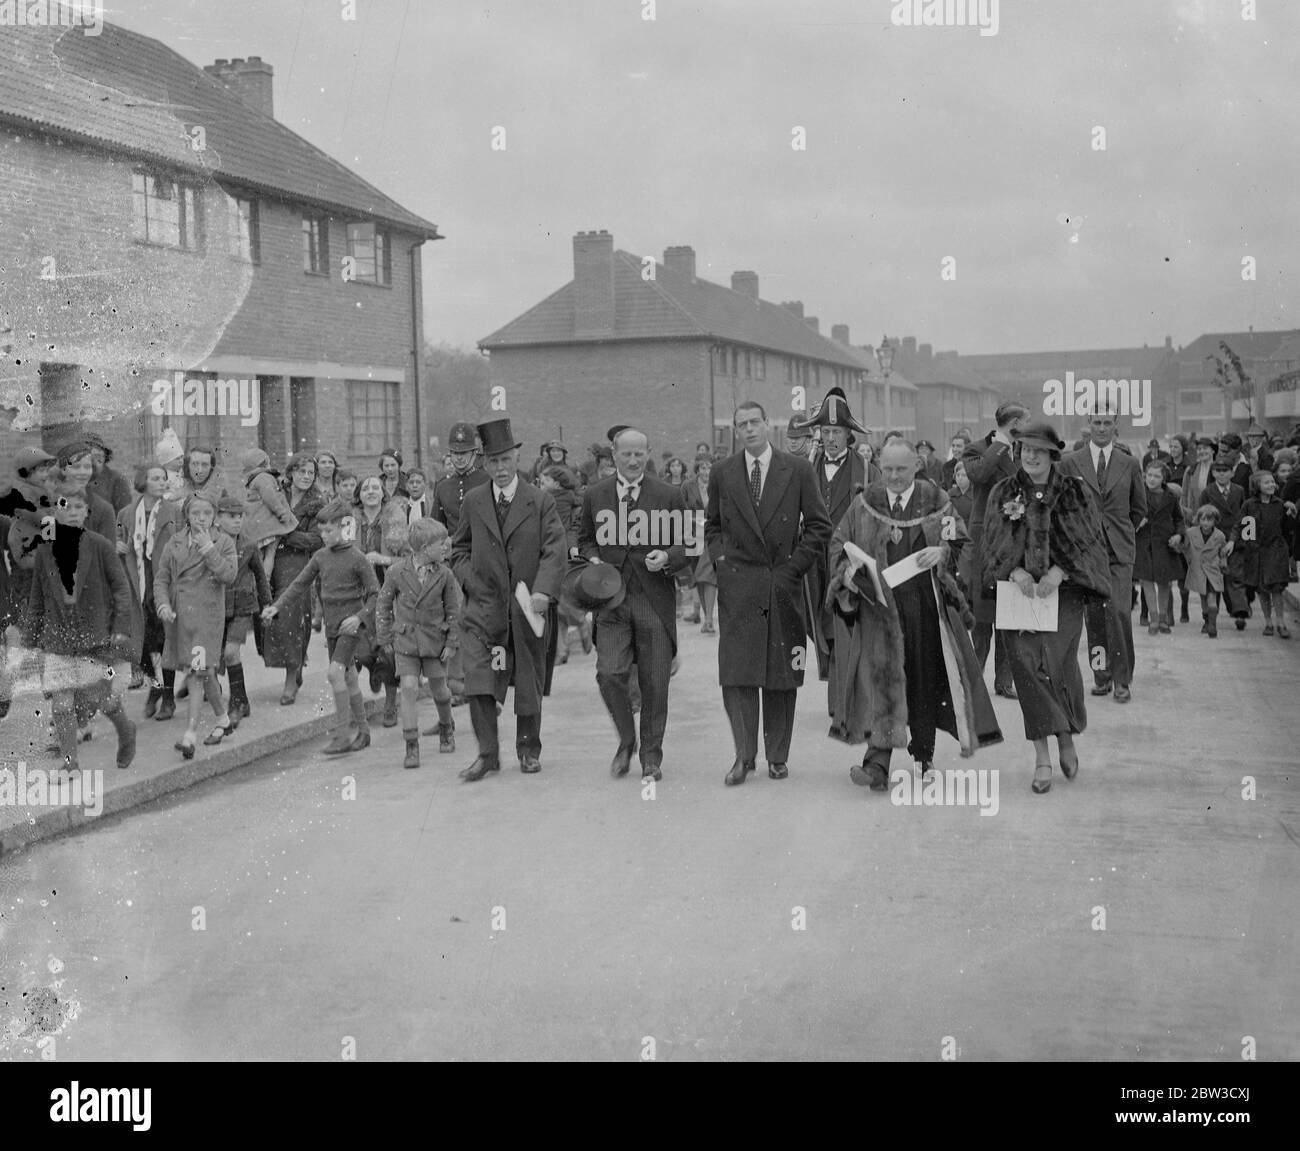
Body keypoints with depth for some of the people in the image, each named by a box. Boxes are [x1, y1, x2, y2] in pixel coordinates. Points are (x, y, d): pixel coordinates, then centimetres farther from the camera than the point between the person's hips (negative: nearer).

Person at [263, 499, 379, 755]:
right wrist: (276, 606, -1)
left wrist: (359, 617, -21)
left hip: (351, 624, -6)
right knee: (348, 677, 11)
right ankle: (362, 730, 21)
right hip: (331, 623, 6)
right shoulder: (320, 556, 7)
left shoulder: (356, 558, -10)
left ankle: (343, 733, -13)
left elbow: (375, 594, -8)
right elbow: (299, 584, 10)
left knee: (335, 672, -18)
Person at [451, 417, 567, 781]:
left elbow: (554, 550, -9)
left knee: (529, 683, 9)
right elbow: (459, 551, 14)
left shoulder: (540, 502, 0)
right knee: (478, 682, -10)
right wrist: (473, 582, -3)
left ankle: (528, 750, 27)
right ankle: (487, 753, -1)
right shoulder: (473, 502, 6)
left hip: (527, 606, -1)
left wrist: (542, 591, -23)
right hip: (484, 607, 1)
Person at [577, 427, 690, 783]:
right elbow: (584, 541, 19)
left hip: (655, 599, -1)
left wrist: (666, 557, -14)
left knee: (654, 682, 2)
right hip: (612, 599, 1)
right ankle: (626, 741, 12)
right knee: (609, 674, -12)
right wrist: (593, 560, -2)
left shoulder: (669, 496, 4)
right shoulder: (594, 496, 9)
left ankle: (651, 757, 18)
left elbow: (686, 545, 6)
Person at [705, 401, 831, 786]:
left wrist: (793, 567, -3)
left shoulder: (799, 470, 2)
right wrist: (721, 559, 2)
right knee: (736, 672, -6)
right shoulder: (722, 474, 7)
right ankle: (744, 754, 3)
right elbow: (712, 525, 18)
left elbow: (819, 526, 4)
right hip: (737, 585, 1)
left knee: (782, 675, 4)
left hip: (783, 585, 0)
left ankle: (778, 756, 14)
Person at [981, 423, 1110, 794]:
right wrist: (1014, 571, -11)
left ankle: (1066, 737, 20)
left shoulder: (1075, 492, 3)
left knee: (1058, 663, -8)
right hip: (1018, 592, 1)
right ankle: (1042, 758, 1)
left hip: (1062, 593, -1)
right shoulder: (1003, 493, 7)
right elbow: (993, 544, 8)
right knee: (1026, 665, -5)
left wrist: (1060, 571, -14)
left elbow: (1090, 542, 1)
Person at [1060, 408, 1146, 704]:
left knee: (1119, 611, -11)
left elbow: (1139, 508, 17)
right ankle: (1101, 675, 13)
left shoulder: (1129, 464, 7)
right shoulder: (1070, 463, 4)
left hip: (1119, 549, -1)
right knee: (1093, 615, 3)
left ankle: (1122, 679, -4)